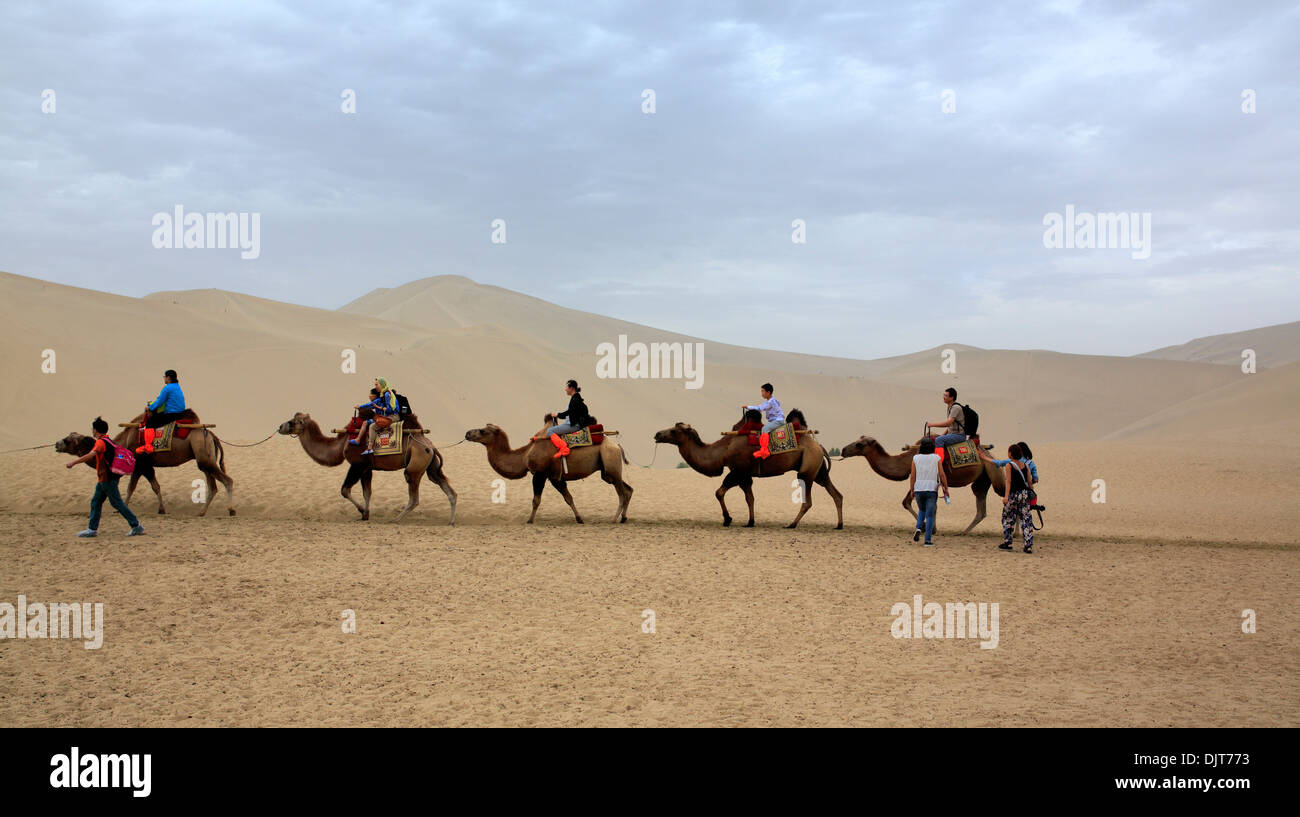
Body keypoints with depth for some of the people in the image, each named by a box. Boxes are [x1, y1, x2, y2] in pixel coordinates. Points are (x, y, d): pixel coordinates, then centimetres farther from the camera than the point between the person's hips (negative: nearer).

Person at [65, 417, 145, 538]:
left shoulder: (101, 442, -18)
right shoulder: (108, 440, 13)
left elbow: (90, 455, -33)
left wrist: (74, 462, -31)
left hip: (108, 480, -10)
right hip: (104, 479, 10)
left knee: (117, 503, -4)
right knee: (95, 502, 12)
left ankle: (136, 526, -1)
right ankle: (92, 529, 15)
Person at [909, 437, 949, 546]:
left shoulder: (916, 458, -2)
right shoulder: (936, 458, -5)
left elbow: (913, 476, -1)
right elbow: (942, 475, -4)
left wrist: (912, 490, 8)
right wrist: (946, 489, 5)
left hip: (918, 490, 2)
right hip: (931, 490, -2)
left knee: (921, 511, 25)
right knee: (930, 516, 3)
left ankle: (919, 528, 1)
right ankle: (928, 540, -2)